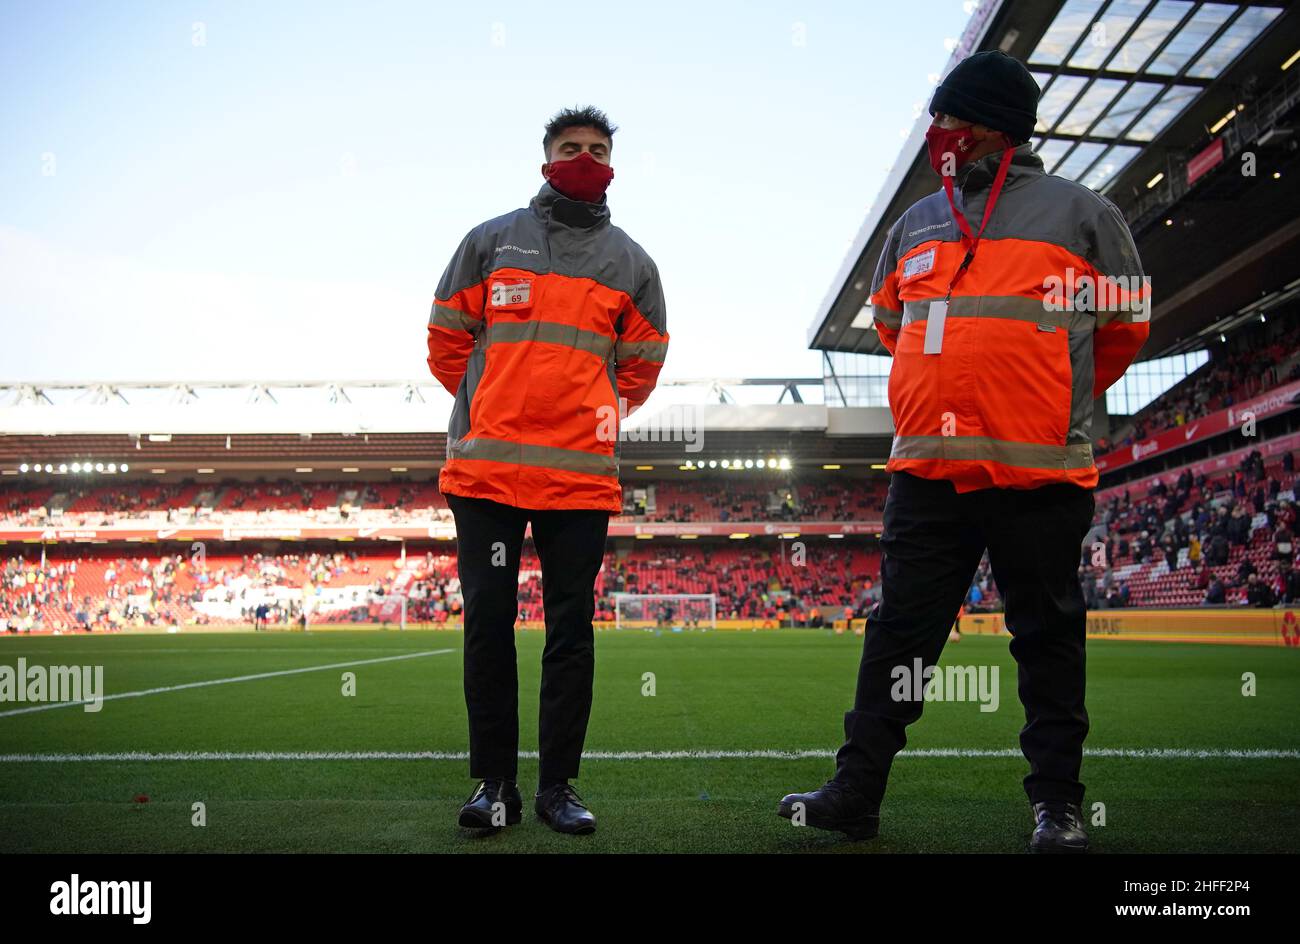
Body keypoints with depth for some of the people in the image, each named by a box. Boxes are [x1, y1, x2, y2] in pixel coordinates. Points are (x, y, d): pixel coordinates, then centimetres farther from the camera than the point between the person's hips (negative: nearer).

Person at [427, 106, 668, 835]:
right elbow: (447, 340, 12)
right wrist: (490, 409, 11)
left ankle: (558, 784, 14)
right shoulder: (491, 241, 9)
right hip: (486, 468, -1)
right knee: (488, 622, 1)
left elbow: (641, 367, 17)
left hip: (581, 474, 1)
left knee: (572, 629, 4)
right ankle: (495, 781, 12)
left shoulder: (631, 263, 12)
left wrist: (597, 417, 9)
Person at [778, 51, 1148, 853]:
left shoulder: (1079, 213, 2)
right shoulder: (916, 224, 13)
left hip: (1039, 471, -3)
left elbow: (1125, 326, 11)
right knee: (900, 632, 6)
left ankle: (1058, 802, 19)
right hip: (927, 469, 4)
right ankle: (857, 793, 13)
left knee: (1048, 637, 6)